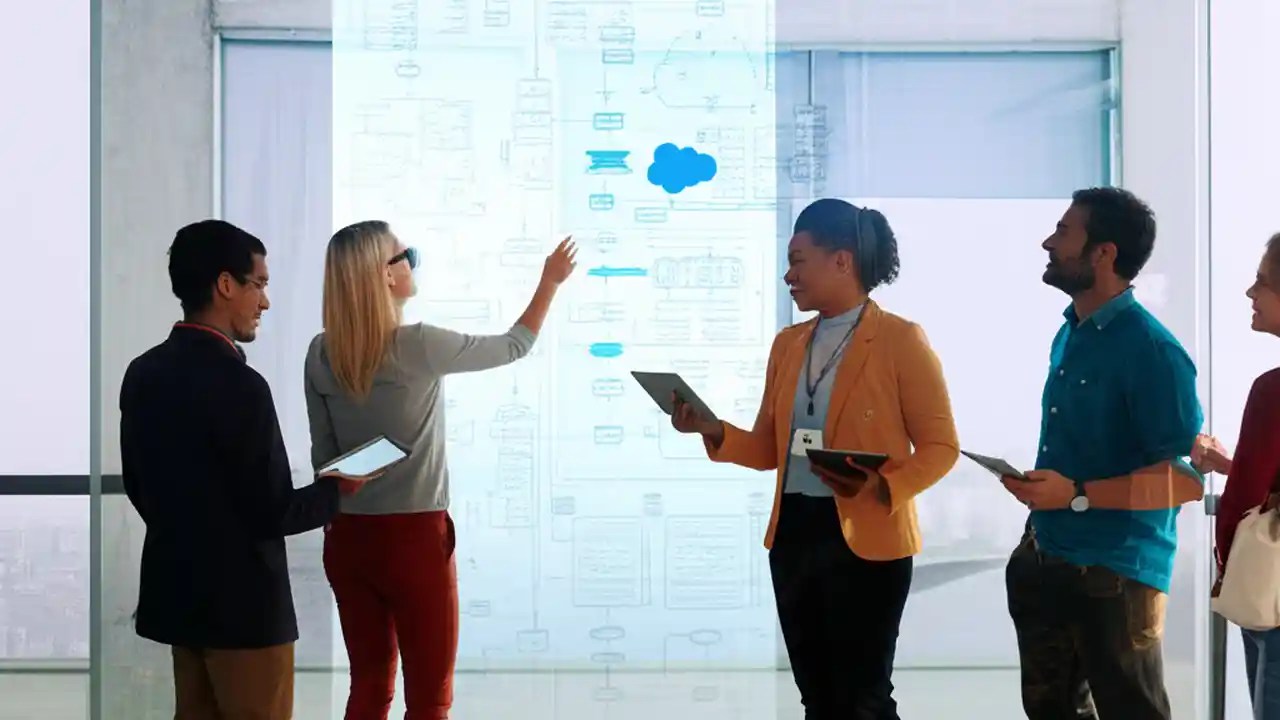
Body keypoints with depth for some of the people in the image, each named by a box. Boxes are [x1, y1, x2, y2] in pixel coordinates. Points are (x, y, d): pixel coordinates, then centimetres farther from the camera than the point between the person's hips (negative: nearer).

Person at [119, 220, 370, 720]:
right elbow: (273, 513, -18)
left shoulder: (143, 373, 3)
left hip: (176, 591, 8)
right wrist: (338, 488, -1)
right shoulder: (238, 385, -22)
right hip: (242, 602, -8)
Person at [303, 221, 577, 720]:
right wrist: (550, 282, 15)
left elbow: (323, 455, 9)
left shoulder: (322, 354, 1)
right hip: (414, 537, -5)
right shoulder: (418, 346, -14)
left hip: (349, 538, 6)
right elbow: (514, 346, 2)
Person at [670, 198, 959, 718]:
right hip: (793, 534, 6)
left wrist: (881, 488, -24)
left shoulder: (901, 340, -7)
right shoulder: (788, 344, 12)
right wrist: (715, 432, -5)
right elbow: (770, 449, 13)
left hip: (866, 539, -6)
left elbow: (940, 446, -7)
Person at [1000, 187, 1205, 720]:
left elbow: (1186, 478, -21)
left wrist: (1077, 495, -26)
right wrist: (1042, 511, 17)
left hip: (1114, 575, -9)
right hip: (1045, 563, 9)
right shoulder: (1069, 335, 8)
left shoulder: (1150, 349, -18)